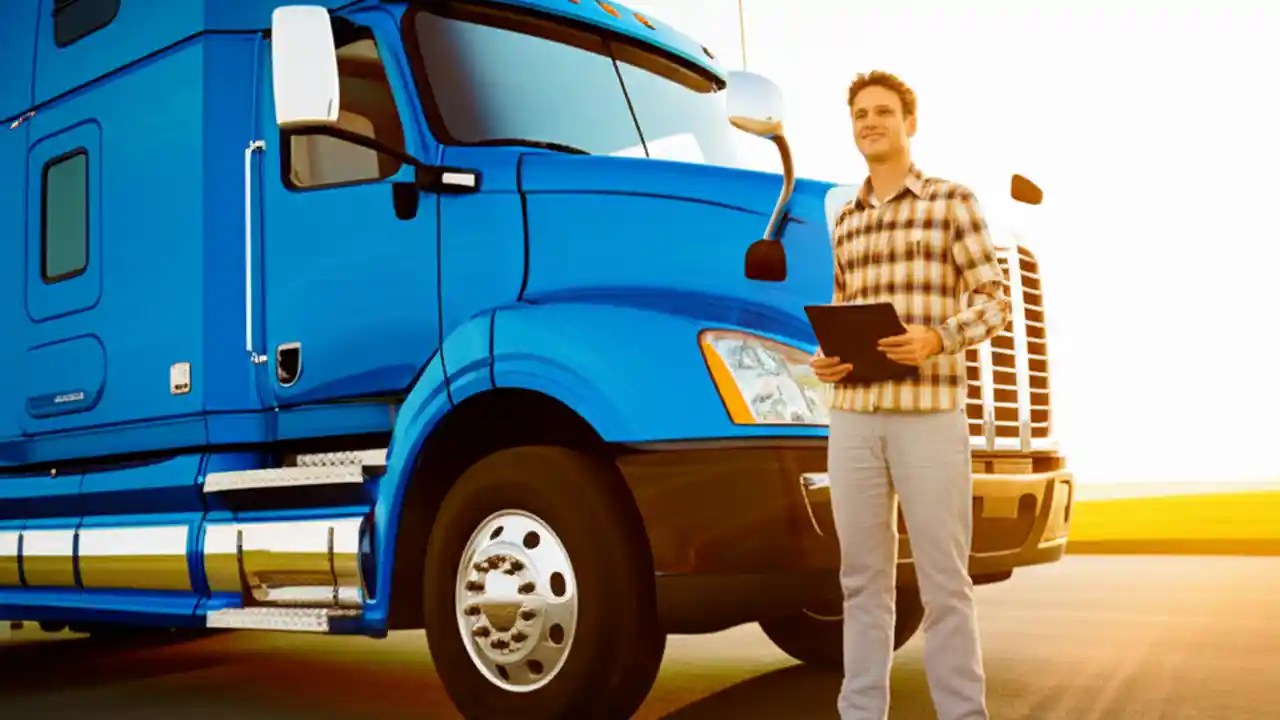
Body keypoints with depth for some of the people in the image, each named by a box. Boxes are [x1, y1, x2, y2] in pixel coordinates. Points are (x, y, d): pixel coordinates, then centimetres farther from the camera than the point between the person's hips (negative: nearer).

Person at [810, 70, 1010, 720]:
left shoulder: (952, 201, 3)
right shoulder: (846, 221, 17)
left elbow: (993, 301, -1)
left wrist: (938, 337, -19)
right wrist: (825, 360, 3)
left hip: (929, 415, -4)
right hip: (853, 417, 5)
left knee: (943, 582, -1)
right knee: (862, 578, 8)